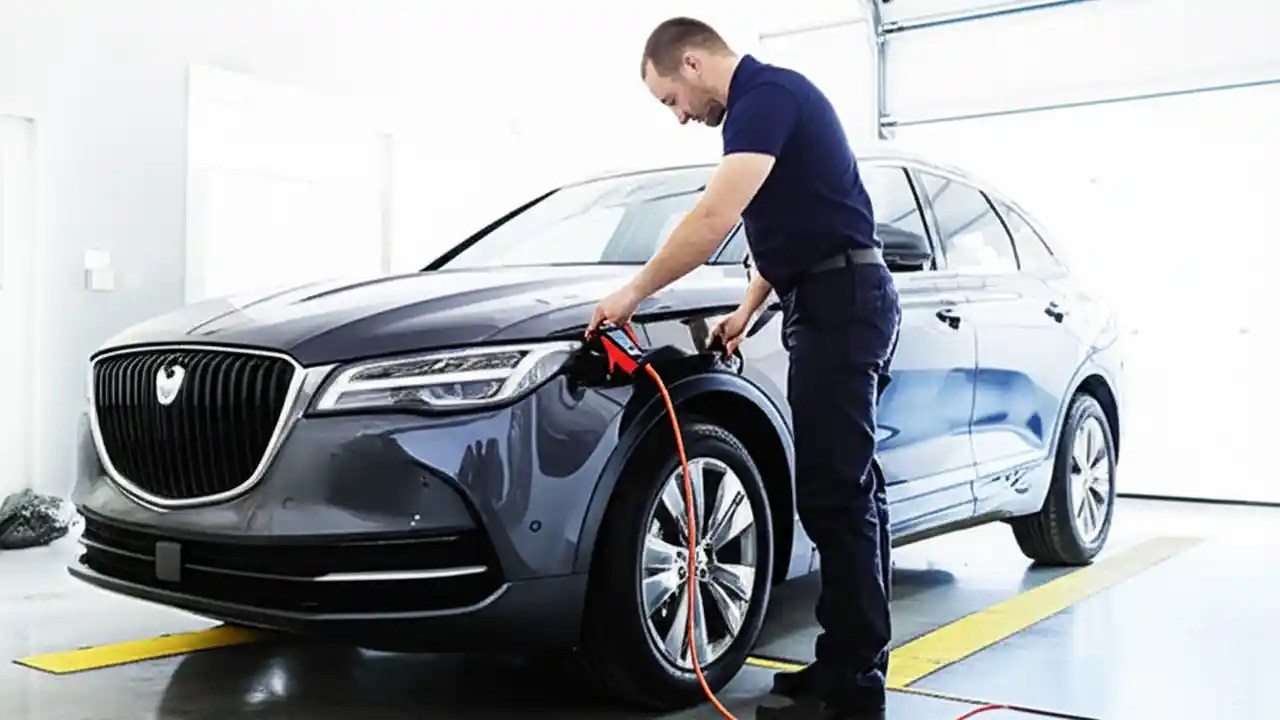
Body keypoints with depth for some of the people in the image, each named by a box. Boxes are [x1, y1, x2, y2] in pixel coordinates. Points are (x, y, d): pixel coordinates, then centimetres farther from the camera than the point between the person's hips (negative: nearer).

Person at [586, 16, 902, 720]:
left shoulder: (768, 92, -13)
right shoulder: (766, 98, 20)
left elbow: (716, 216, -24)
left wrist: (634, 292, -16)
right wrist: (746, 311, 22)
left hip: (838, 302, -11)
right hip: (838, 301, 11)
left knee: (834, 496, -9)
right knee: (848, 490, 11)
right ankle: (852, 662, 19)